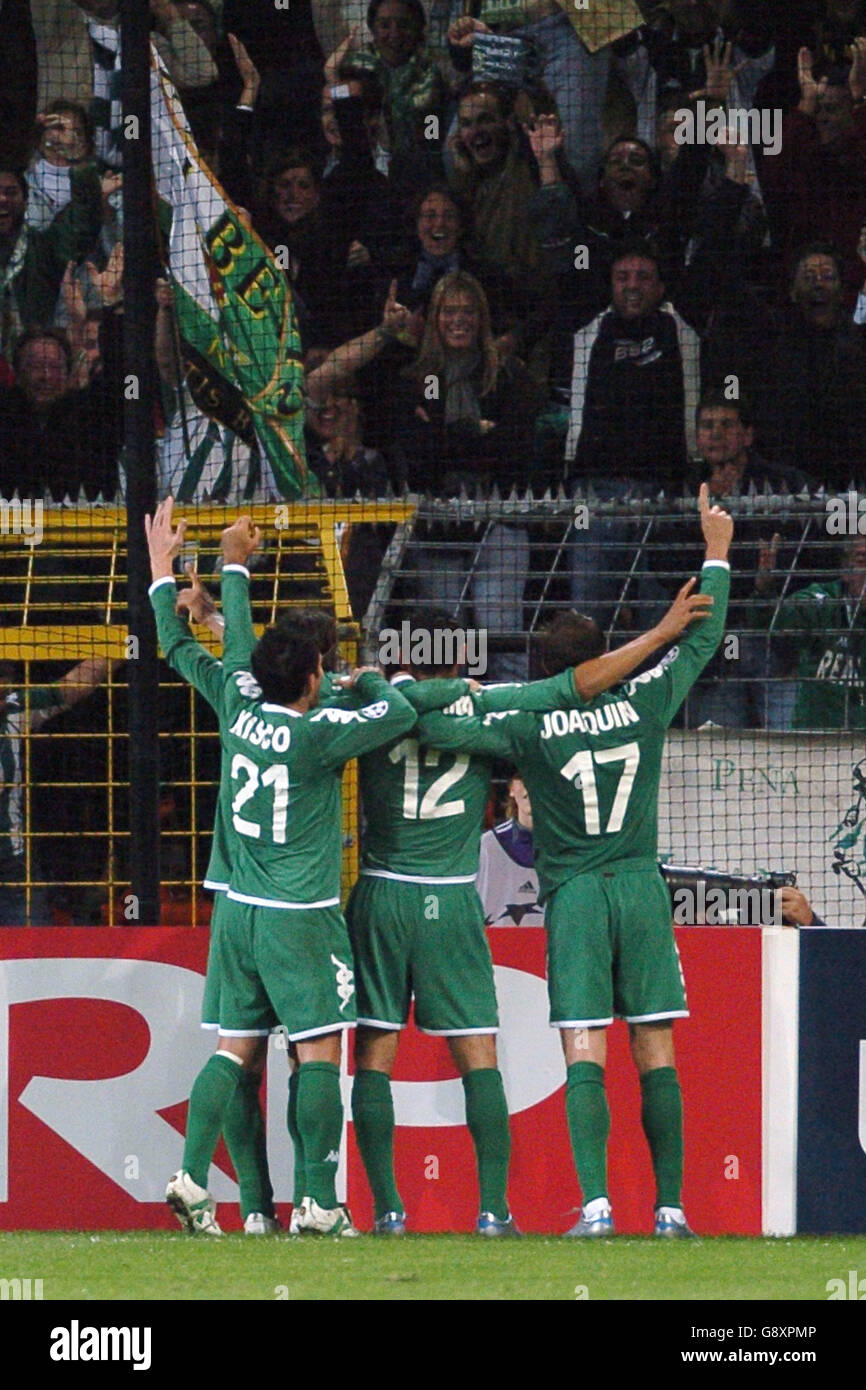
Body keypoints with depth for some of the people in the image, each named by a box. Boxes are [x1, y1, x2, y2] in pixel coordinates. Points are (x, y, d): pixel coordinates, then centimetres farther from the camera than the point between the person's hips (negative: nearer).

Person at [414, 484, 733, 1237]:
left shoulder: (533, 729, -7)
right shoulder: (643, 708, 0)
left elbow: (442, 728, -15)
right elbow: (702, 639, 13)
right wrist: (716, 555, 23)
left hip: (575, 898, -2)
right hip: (642, 890, 2)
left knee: (584, 1057, -5)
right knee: (656, 1056, 3)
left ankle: (597, 1205, -17)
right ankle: (670, 1207, 2)